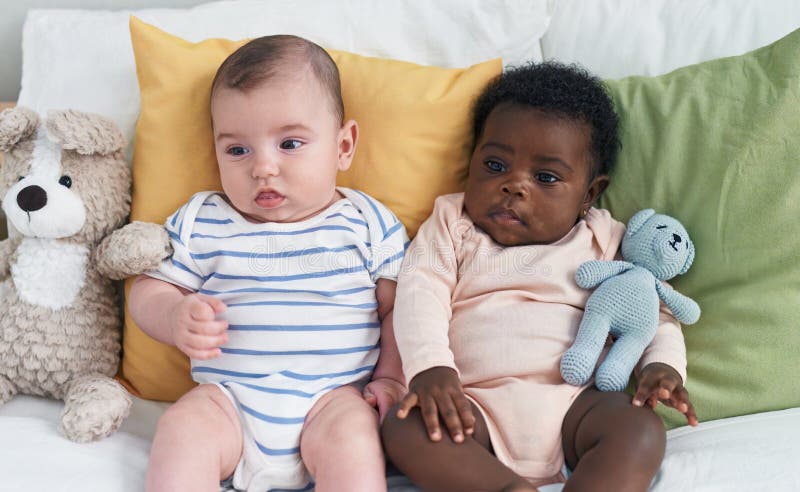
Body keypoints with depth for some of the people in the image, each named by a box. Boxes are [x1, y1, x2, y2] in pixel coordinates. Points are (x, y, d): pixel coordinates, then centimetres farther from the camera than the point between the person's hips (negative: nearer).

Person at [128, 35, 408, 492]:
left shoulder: (369, 224, 3)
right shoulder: (200, 223, 5)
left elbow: (399, 307, 6)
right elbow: (148, 291, 8)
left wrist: (393, 377, -6)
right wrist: (175, 319, -14)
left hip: (334, 396, -1)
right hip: (226, 396, 1)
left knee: (351, 435, -29)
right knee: (182, 428, -25)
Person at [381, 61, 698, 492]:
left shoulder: (605, 242, 17)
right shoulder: (453, 223, 15)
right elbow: (420, 291, 1)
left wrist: (663, 365, -7)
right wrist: (429, 368, -18)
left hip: (572, 403, 1)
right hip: (475, 407, 0)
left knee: (641, 431, -29)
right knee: (403, 430, -29)